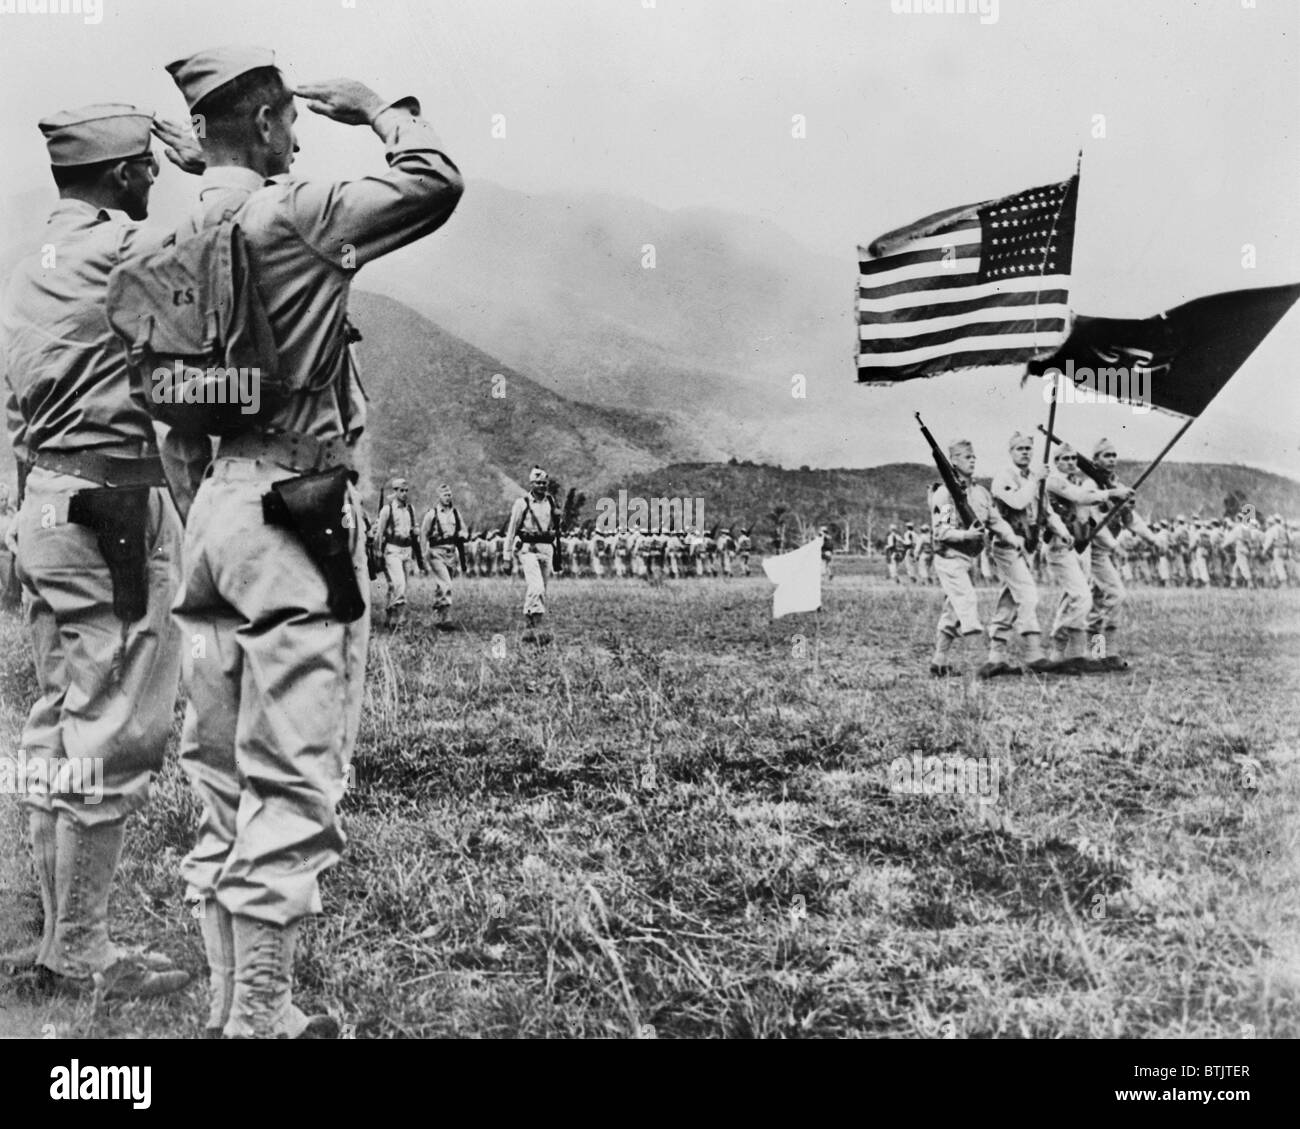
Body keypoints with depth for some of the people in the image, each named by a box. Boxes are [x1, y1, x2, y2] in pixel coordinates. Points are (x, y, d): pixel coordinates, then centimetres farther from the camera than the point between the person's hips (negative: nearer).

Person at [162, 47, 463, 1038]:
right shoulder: (293, 213, -9)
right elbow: (435, 183, -10)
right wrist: (378, 109, 6)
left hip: (208, 509, 8)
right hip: (291, 509, -8)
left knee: (223, 781, 13)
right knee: (293, 781, -4)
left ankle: (229, 1004, 22)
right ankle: (260, 1017, 0)